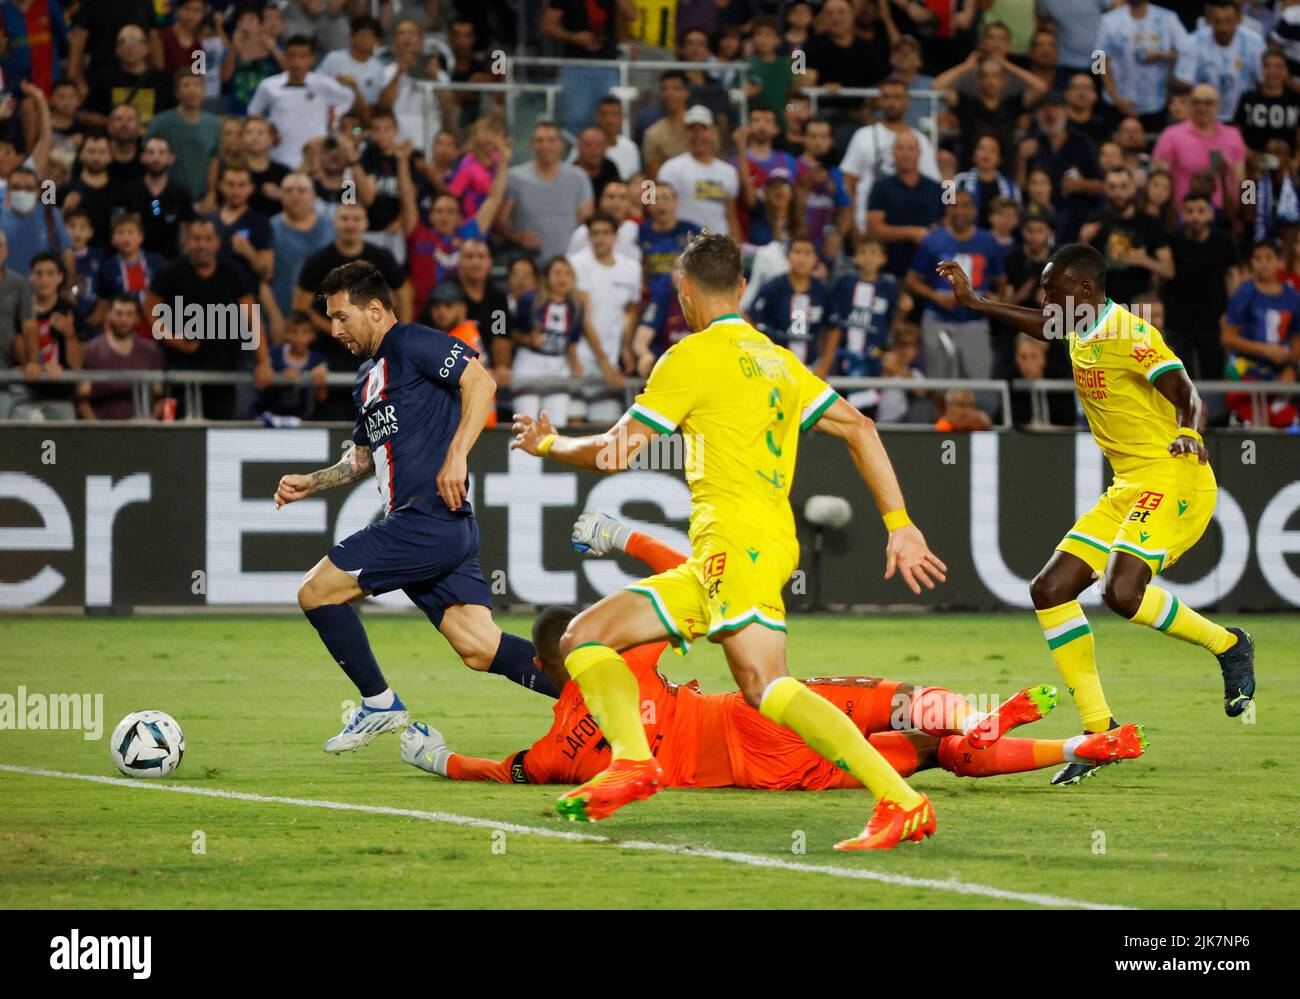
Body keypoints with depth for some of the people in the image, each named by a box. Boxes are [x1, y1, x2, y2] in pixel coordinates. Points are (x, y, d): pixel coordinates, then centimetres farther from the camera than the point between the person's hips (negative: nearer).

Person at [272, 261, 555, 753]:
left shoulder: (411, 343, -4)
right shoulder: (368, 377, 25)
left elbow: (480, 382, -16)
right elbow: (363, 458, 36)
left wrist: (456, 456, -23)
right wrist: (309, 484, 24)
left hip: (427, 522, -9)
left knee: (316, 591, -4)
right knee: (480, 648, -1)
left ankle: (379, 703, 4)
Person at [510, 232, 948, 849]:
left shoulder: (693, 356, -1)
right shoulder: (776, 359, 22)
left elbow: (616, 452, 0)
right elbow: (859, 429, 15)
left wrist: (548, 444, 19)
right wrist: (899, 524, 13)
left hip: (737, 537, -9)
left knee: (764, 685, -26)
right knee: (583, 638, 8)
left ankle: (900, 802, -34)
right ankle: (632, 761, -14)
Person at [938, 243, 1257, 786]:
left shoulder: (1131, 334, -15)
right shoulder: (1080, 330, 11)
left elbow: (1187, 397, -15)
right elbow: (1042, 325, 34)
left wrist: (1187, 433, -35)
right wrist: (973, 302, 36)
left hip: (1172, 481, -9)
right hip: (1127, 489, 9)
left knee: (1122, 591, -27)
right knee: (1050, 590, 1)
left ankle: (1227, 645, -2)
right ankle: (1099, 731, 5)